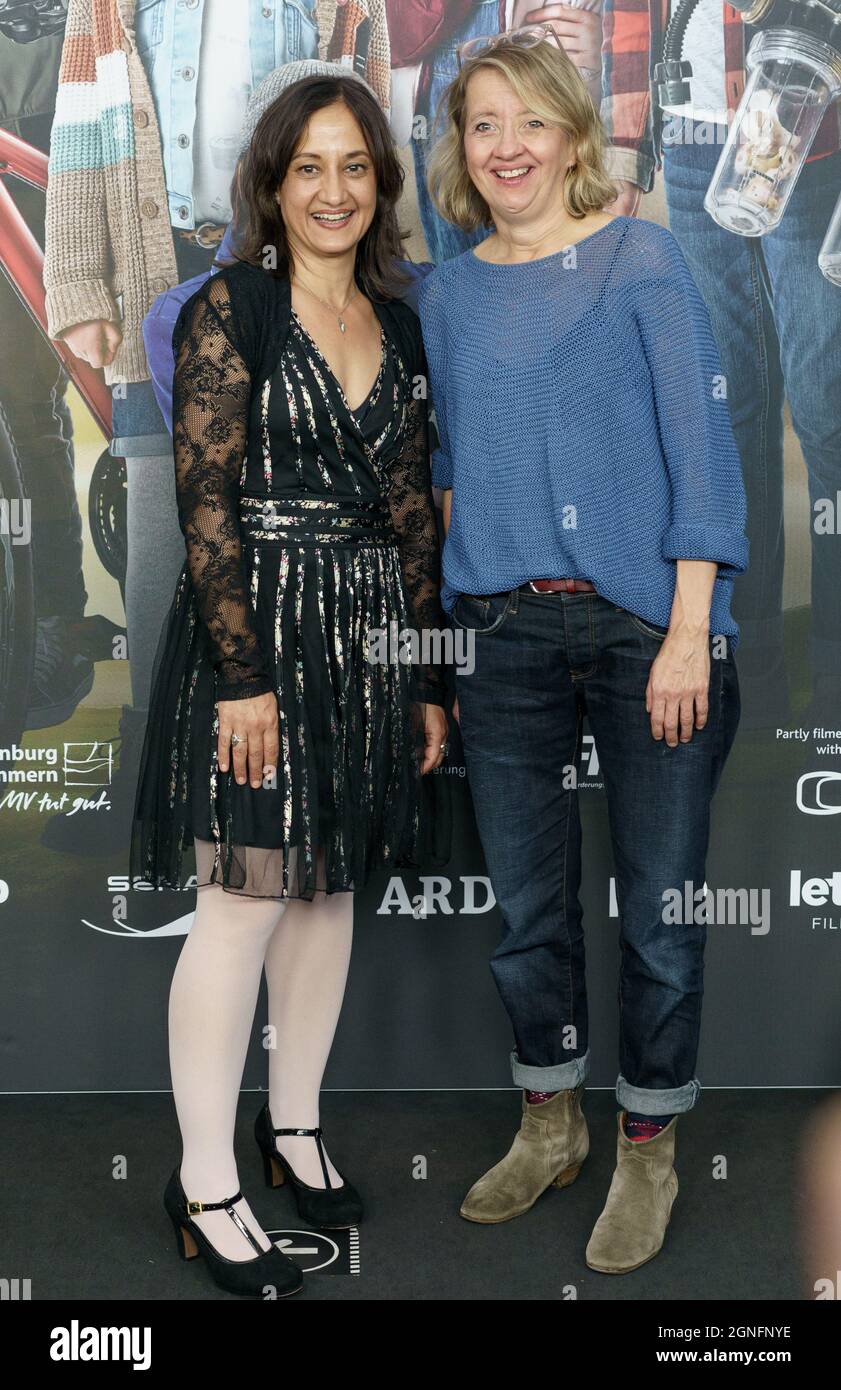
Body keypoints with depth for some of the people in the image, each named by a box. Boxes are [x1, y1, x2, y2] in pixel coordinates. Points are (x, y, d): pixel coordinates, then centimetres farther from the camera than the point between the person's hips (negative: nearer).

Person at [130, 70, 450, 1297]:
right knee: (247, 904, -4)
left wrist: (430, 677, 10)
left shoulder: (399, 328, 12)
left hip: (371, 637, 6)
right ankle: (205, 1187, 9)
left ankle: (294, 1125, 30)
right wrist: (246, 675, -18)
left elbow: (413, 514, 12)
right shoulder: (229, 308, -5)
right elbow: (205, 502, -12)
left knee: (332, 888, 13)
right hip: (256, 631, -6)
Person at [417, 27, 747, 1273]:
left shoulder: (640, 259, -1)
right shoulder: (449, 294, 11)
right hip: (505, 632, 4)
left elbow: (700, 446, -6)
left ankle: (649, 1152, 23)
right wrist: (444, 635, 10)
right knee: (526, 902, 11)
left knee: (659, 903, 4)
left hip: (645, 625, -3)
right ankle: (550, 1127, 32)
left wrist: (689, 634, -13)